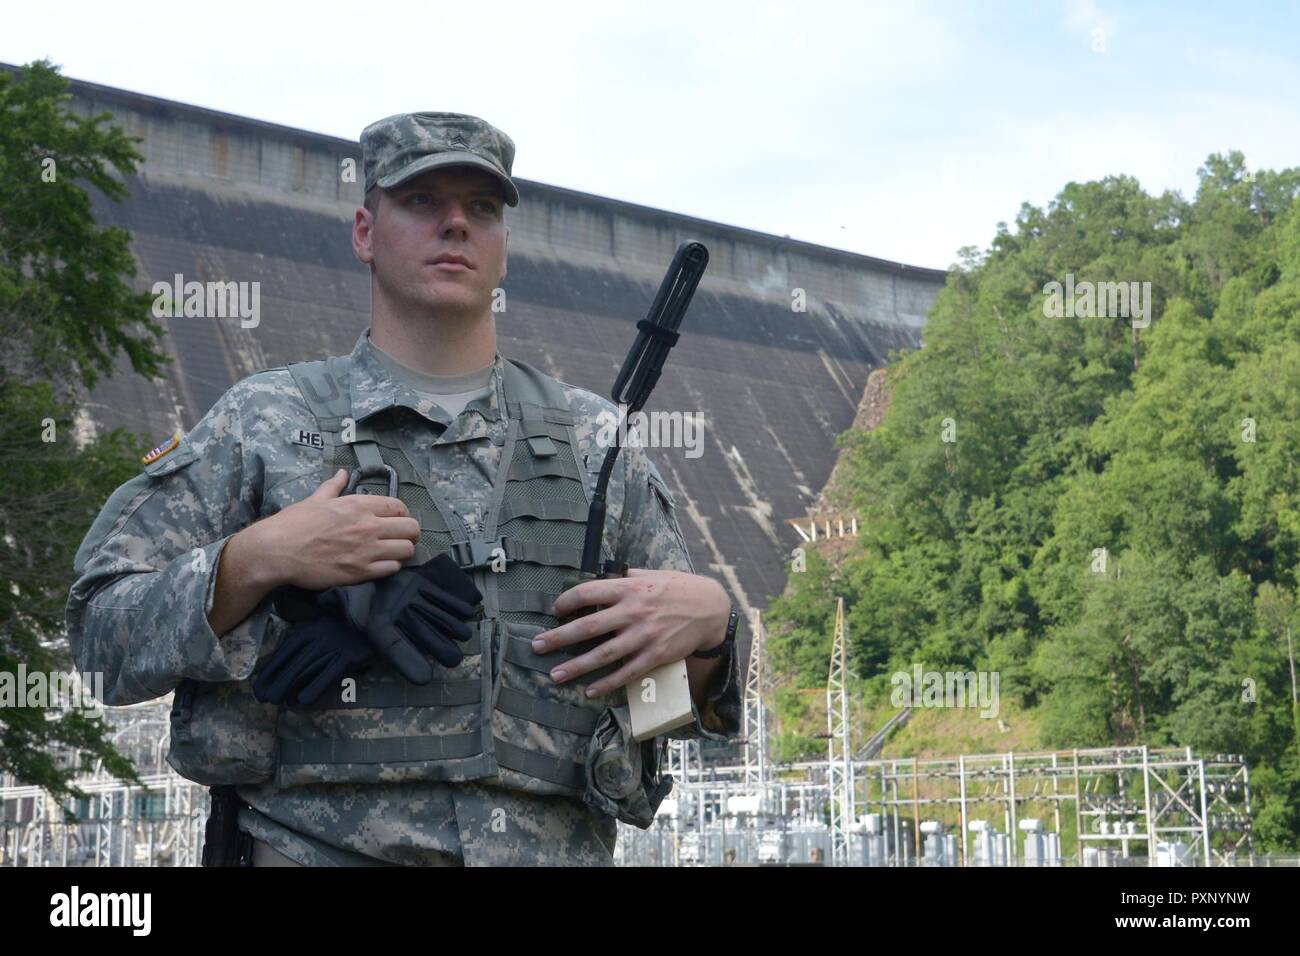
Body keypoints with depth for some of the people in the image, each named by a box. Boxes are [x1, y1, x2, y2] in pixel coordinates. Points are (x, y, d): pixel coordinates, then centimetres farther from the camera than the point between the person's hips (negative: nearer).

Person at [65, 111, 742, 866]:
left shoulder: (594, 439, 15)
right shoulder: (265, 423, 10)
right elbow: (102, 635, 6)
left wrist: (706, 616, -4)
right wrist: (256, 559, -9)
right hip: (321, 846, -2)